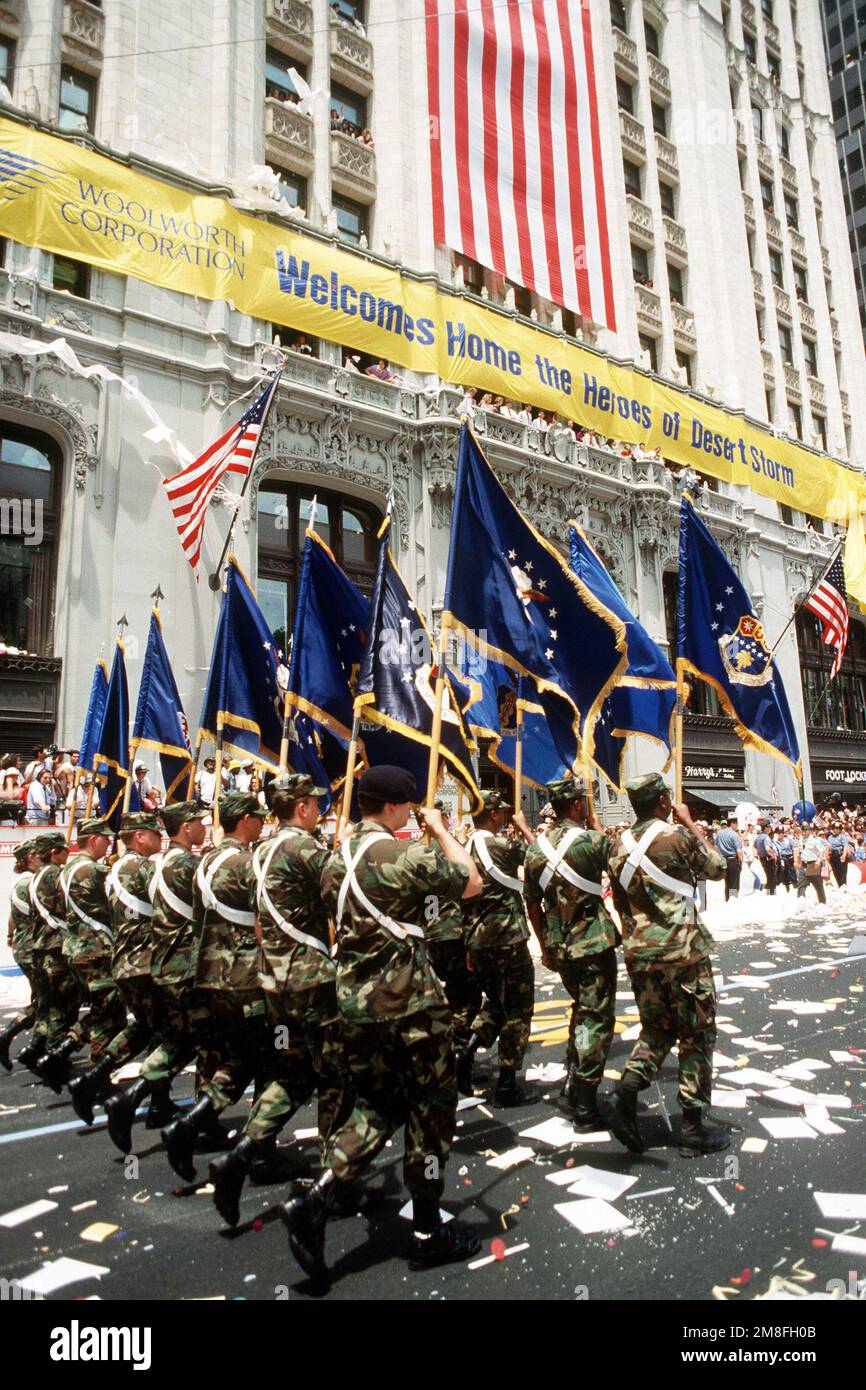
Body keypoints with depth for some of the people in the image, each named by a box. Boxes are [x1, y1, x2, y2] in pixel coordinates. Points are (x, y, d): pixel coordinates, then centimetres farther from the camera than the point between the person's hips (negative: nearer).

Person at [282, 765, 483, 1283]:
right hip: (410, 1002, -7)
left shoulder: (337, 860, 6)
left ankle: (316, 1201, 6)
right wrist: (440, 828, 1)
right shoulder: (406, 856, -16)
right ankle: (428, 1233, 22)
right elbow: (472, 882, -8)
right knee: (431, 1109, 10)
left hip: (355, 1002, 7)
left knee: (377, 1106, 21)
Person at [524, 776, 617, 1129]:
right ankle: (584, 1106, 7)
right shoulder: (590, 839, -16)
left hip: (559, 947, 6)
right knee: (597, 1019, 4)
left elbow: (533, 904, 10)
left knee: (581, 1009, 24)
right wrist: (594, 821, 11)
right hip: (594, 943, -6)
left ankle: (570, 1085, 24)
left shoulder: (537, 848, 3)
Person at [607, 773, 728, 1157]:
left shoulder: (621, 848, 7)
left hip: (638, 953, 6)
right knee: (696, 1036, 8)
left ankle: (627, 1089, -4)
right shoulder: (677, 835, -12)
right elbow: (718, 868, 4)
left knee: (656, 1029, 18)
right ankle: (693, 1127, 15)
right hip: (683, 950, -5)